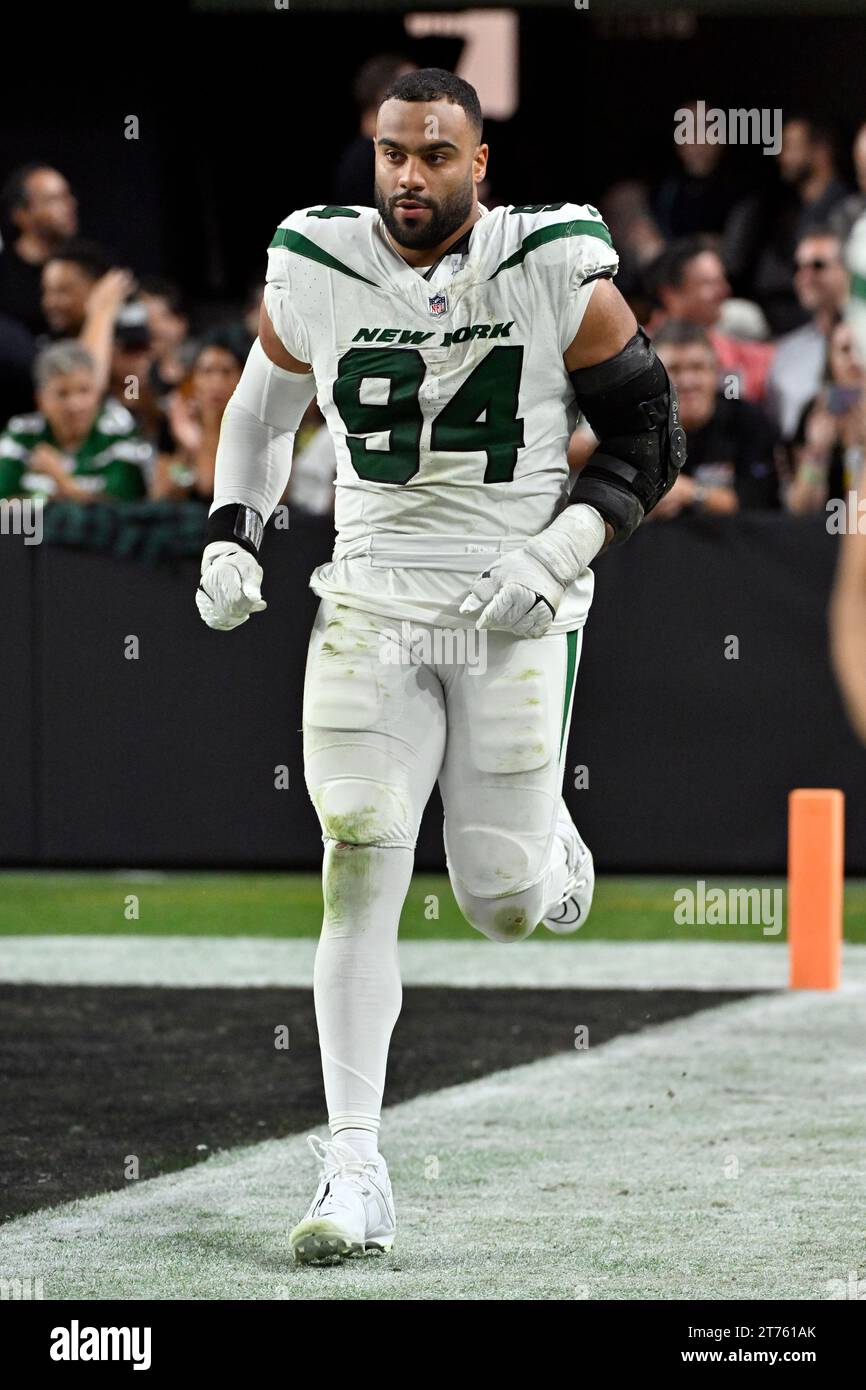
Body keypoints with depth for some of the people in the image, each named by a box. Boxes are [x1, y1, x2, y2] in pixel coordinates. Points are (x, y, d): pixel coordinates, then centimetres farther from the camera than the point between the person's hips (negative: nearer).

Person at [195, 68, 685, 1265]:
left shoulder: (559, 276, -9)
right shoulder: (317, 275, -2)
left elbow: (648, 439, -1)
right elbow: (261, 410, 17)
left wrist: (558, 554, -14)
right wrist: (231, 540, 4)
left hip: (518, 617, -1)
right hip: (371, 609, 1)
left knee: (504, 905, 0)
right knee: (359, 873, -10)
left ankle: (548, 841, 40)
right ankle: (355, 1168, -6)